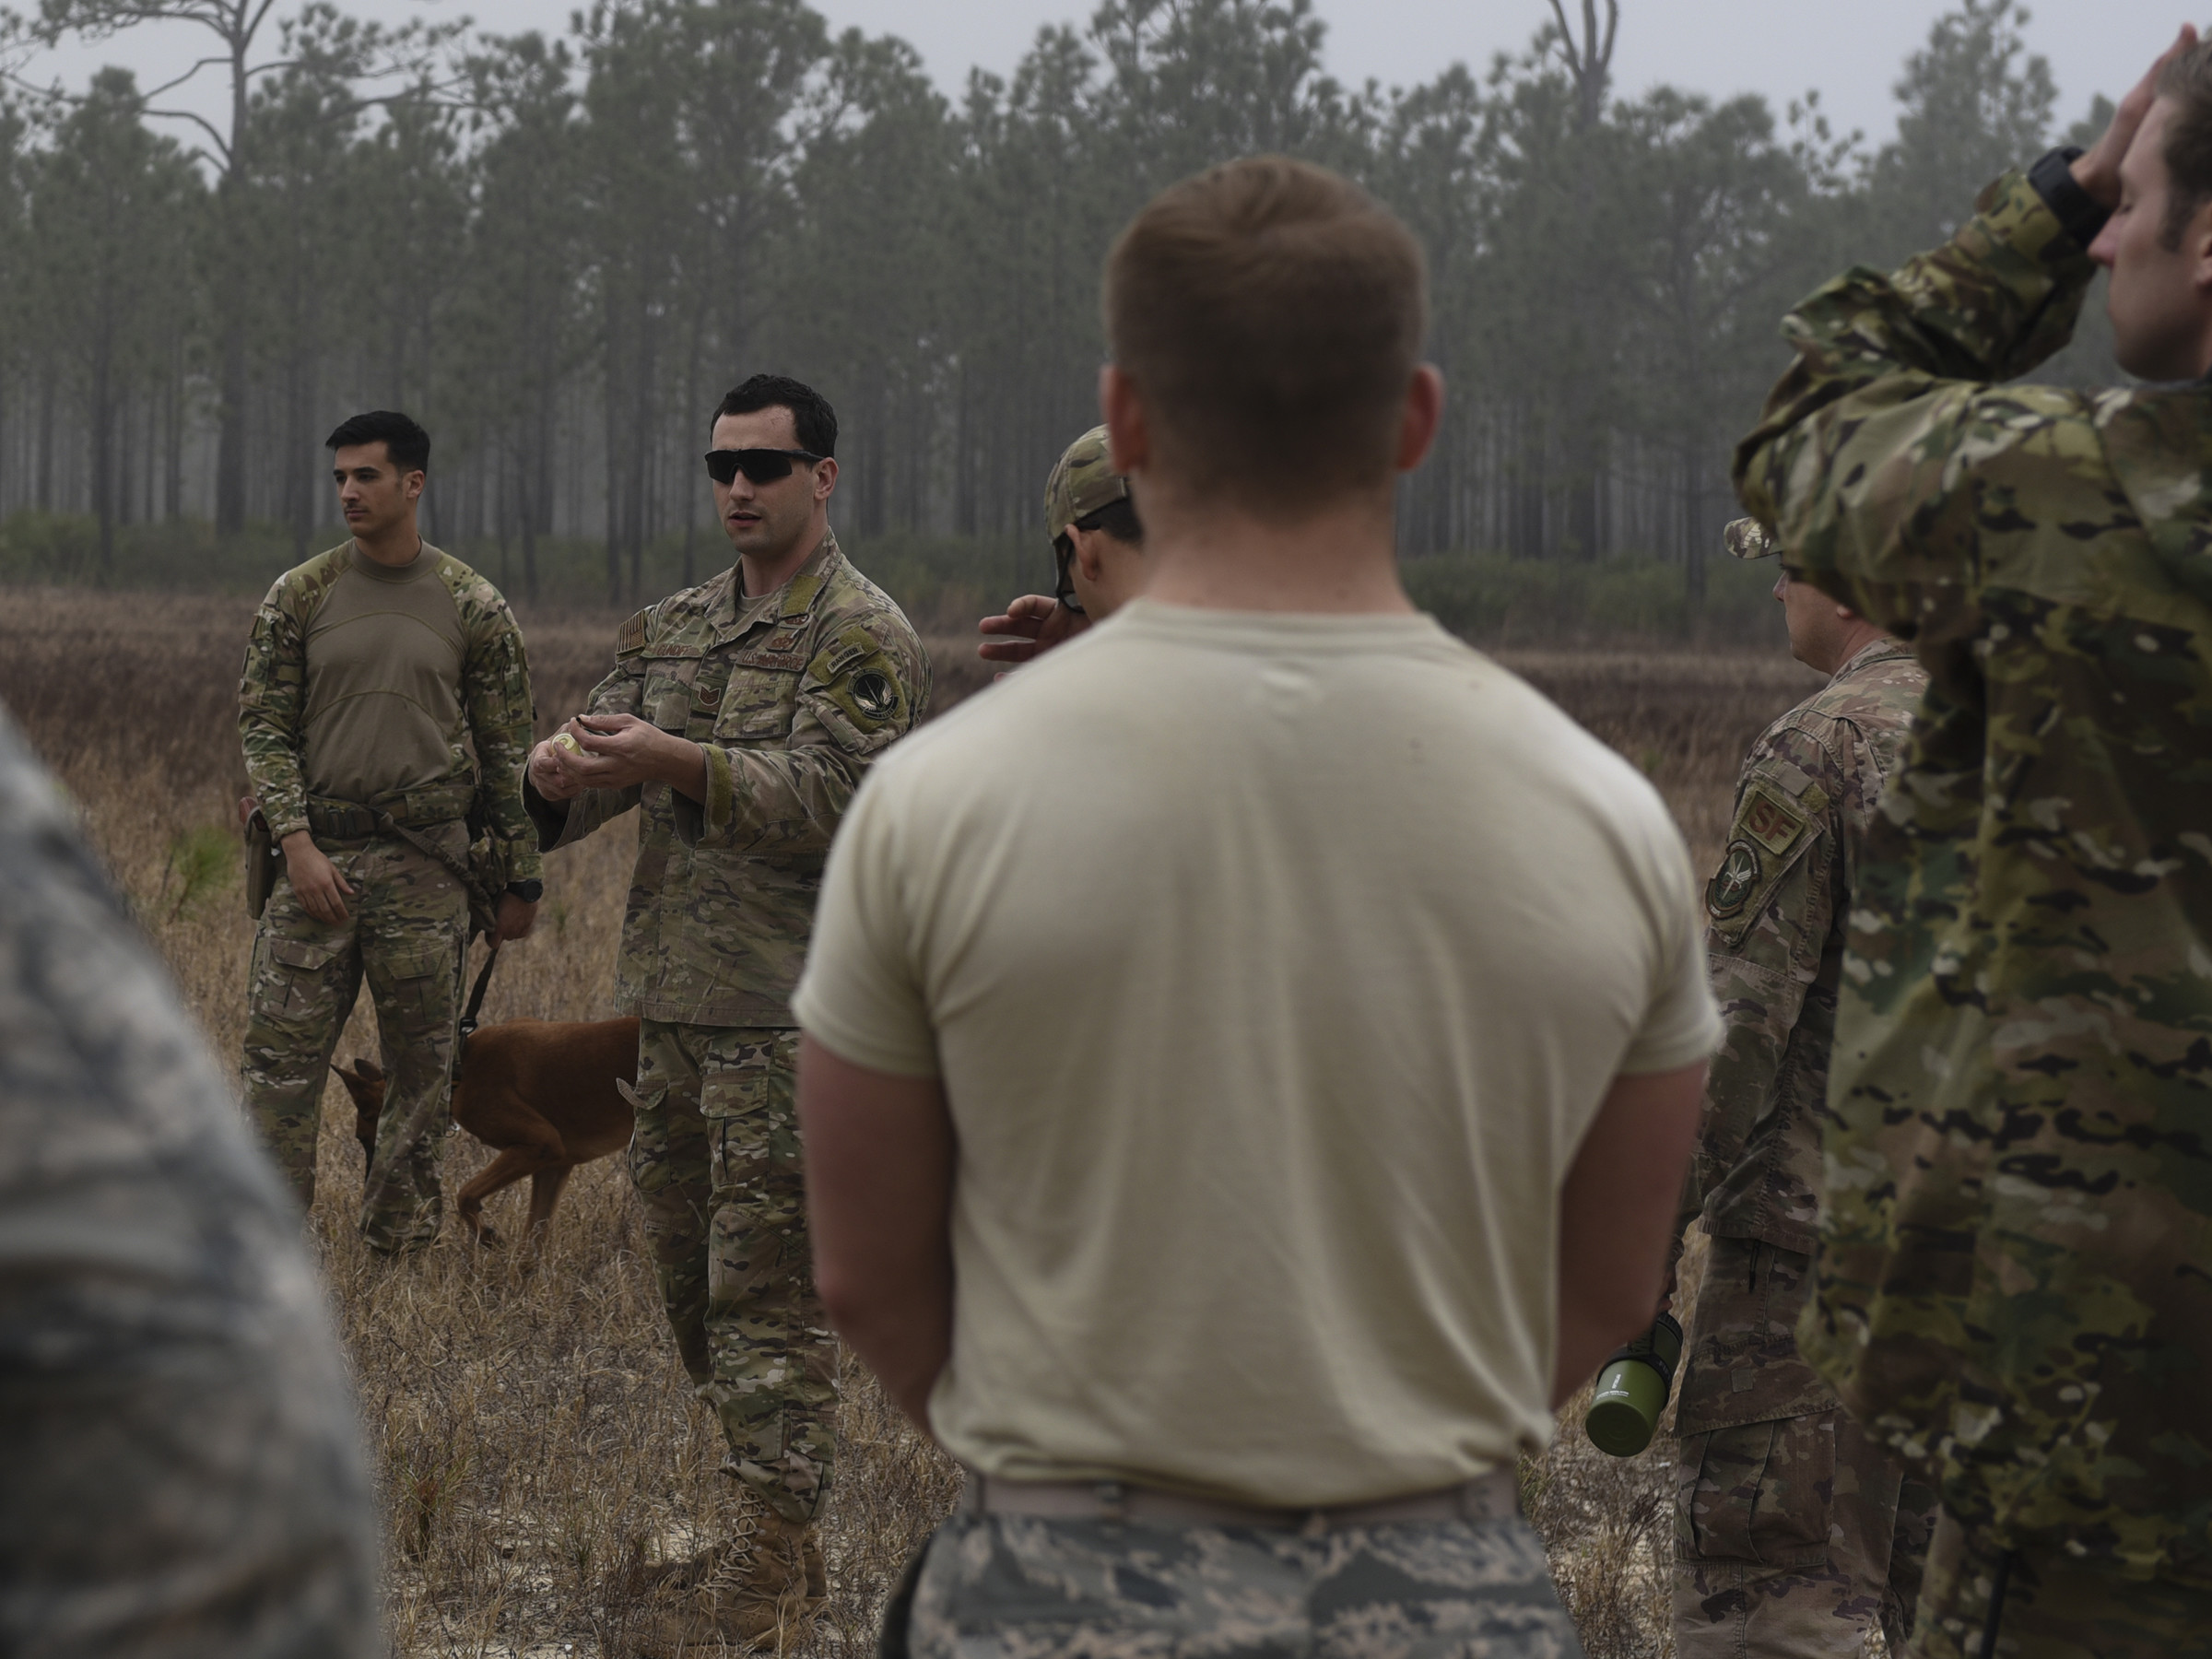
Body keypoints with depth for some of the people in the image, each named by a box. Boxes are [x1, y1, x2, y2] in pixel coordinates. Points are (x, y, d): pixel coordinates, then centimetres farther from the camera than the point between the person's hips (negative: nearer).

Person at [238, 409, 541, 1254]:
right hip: (318, 856, 0)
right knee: (283, 1056, -3)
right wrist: (298, 843, -10)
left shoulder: (472, 607, 3)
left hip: (425, 865, 0)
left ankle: (399, 1246, 16)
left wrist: (520, 879, 5)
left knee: (422, 1071, 5)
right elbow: (264, 730, 3)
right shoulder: (298, 598, 4)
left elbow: (506, 749, 6)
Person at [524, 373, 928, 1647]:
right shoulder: (676, 629, 16)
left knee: (770, 1281, -6)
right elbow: (601, 777, 11)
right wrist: (559, 776, -14)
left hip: (787, 1012, -8)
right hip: (671, 995, 8)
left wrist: (674, 762, -30)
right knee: (687, 1265, 14)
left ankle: (783, 1555, 0)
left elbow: (823, 797, -18)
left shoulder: (863, 636, -7)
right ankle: (750, 1491, 26)